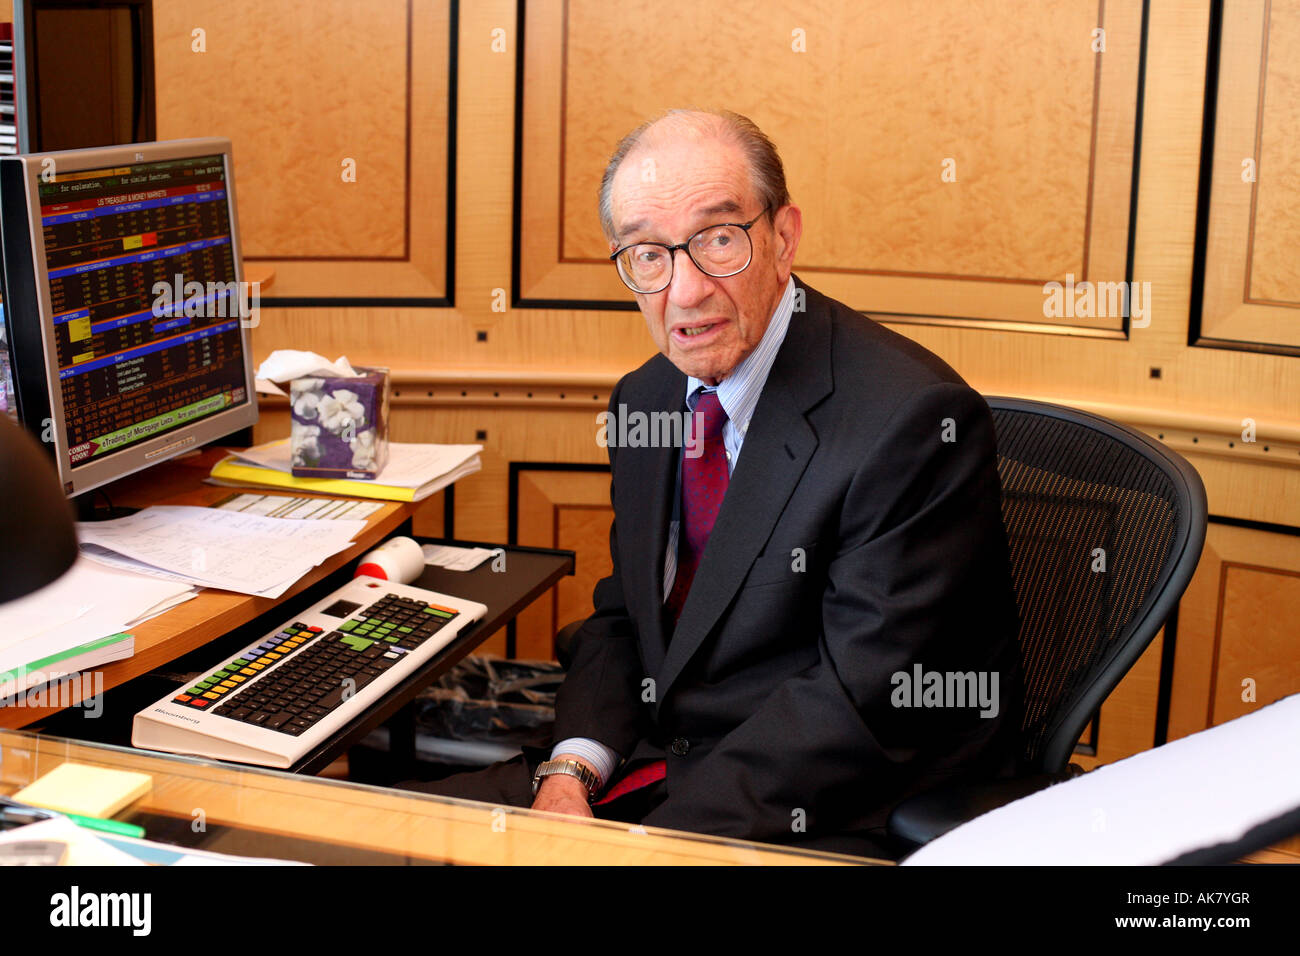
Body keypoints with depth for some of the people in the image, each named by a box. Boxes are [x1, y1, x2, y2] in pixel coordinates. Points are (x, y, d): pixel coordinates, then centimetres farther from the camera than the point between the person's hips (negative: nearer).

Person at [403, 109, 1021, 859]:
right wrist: (571, 771, -6)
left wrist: (650, 839, -23)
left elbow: (863, 705, -21)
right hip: (648, 768, 7)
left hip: (827, 823, -7)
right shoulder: (646, 399, 8)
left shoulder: (913, 420, -18)